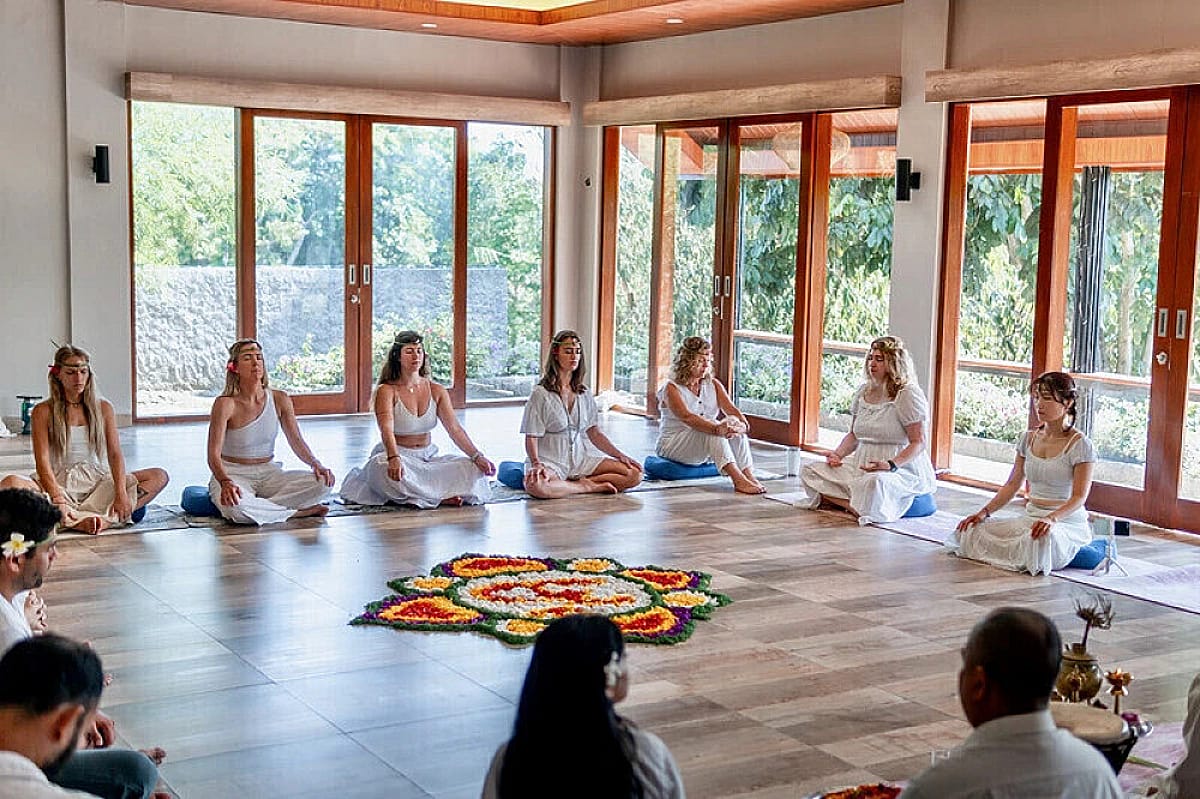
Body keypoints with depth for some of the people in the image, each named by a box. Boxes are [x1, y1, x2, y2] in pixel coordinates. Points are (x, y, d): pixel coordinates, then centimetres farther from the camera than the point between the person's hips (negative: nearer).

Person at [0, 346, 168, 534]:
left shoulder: (103, 408, 7)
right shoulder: (43, 411, -1)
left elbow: (115, 454, -2)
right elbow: (42, 462, -10)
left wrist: (121, 493, -20)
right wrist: (59, 502, -27)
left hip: (96, 481, 3)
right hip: (59, 482, -3)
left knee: (159, 476, -17)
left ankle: (106, 520, -38)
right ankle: (78, 521, -41)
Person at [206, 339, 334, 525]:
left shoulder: (279, 399, 0)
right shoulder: (226, 404, -14)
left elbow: (296, 440, 0)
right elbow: (213, 454, -20)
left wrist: (315, 464, -21)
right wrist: (225, 482, -40)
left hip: (269, 473, 4)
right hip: (233, 474, -4)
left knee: (322, 483, -21)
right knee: (235, 508, -41)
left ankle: (258, 508, -16)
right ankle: (299, 512, -20)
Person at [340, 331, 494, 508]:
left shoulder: (437, 391, 4)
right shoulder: (387, 391, -9)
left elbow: (455, 429, -3)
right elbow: (387, 430, -24)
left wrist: (477, 456, -19)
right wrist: (394, 458, -44)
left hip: (428, 457, 4)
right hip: (397, 455, -4)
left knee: (472, 468, -18)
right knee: (387, 470, -40)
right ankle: (440, 498, -25)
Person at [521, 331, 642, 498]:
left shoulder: (584, 393, 12)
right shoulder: (541, 394, -5)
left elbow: (594, 433, 15)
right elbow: (531, 438, -8)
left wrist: (620, 455, 4)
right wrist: (536, 464, -25)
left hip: (580, 459, 5)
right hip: (550, 461, -5)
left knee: (635, 474, -13)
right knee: (535, 485, -42)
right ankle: (586, 487, -19)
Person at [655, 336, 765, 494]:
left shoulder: (713, 385, 10)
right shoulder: (672, 388, -9)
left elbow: (731, 409, -7)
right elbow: (687, 417, -27)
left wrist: (743, 424, -30)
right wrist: (716, 429, -42)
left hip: (707, 449, 6)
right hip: (672, 446, -5)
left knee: (733, 422, -21)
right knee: (711, 427, -32)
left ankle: (749, 476, -34)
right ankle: (738, 480, -46)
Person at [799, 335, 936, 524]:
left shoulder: (908, 394, -10)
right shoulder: (863, 392, 13)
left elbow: (918, 442, -13)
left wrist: (891, 465, -28)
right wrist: (838, 454, 2)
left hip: (904, 469, -8)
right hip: (861, 465, 8)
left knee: (875, 483, -44)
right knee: (809, 472, -9)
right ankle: (857, 506, -21)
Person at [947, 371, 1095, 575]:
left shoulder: (1079, 444, -8)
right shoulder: (1029, 439, 11)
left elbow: (1079, 497, -14)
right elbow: (1012, 485, 12)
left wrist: (1052, 519, -32)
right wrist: (985, 511, -3)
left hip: (1068, 522, -6)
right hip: (1030, 517, 6)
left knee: (1044, 540, -43)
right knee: (969, 532, -16)